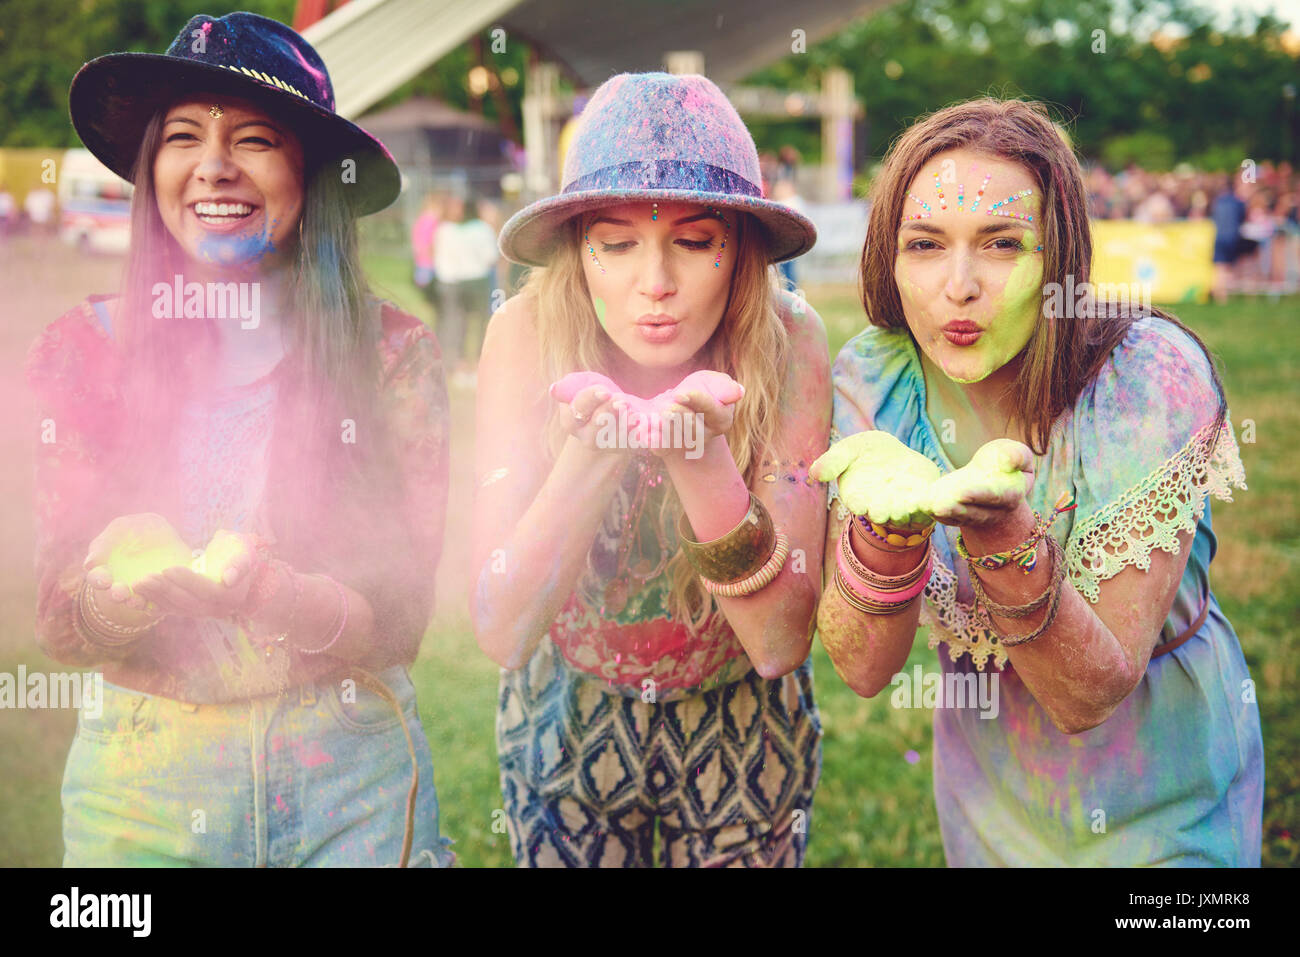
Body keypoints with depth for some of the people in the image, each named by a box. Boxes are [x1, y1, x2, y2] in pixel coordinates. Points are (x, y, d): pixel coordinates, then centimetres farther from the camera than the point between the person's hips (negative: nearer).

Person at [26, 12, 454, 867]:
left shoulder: (395, 353, -7)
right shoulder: (84, 350, -2)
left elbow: (401, 621, -8)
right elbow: (59, 628, -3)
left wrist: (262, 588, -27)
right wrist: (128, 586, -24)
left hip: (350, 772, -1)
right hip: (141, 778, 2)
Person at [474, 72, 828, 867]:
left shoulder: (789, 345, -23)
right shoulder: (529, 334, -22)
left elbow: (782, 643, -26)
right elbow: (502, 635, -26)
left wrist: (703, 459, -41)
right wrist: (595, 450, -41)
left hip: (744, 733, 0)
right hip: (565, 720, 0)